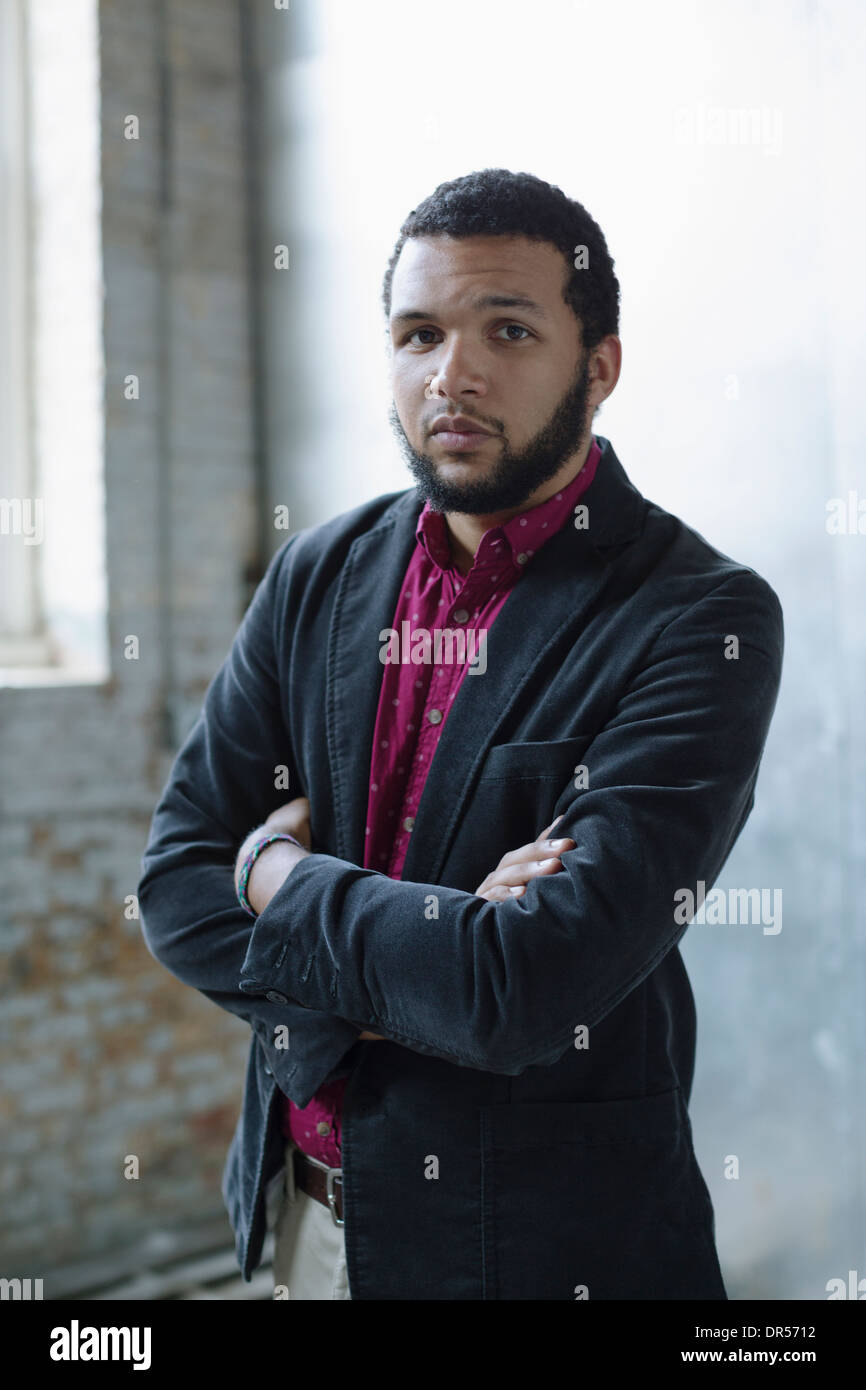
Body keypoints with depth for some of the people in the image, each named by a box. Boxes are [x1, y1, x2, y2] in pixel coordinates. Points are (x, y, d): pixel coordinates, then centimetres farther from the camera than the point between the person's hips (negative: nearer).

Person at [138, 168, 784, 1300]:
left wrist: (281, 873, -12)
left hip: (541, 1244, -5)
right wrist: (427, 962, -19)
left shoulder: (702, 619, -18)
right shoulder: (320, 574, 0)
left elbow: (522, 992, -27)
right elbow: (176, 883, -3)